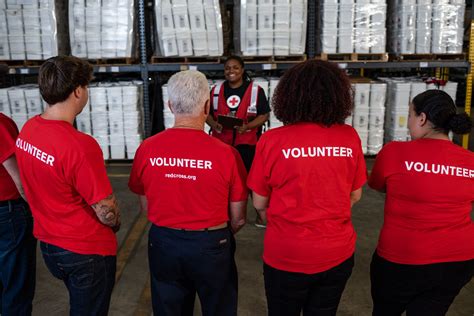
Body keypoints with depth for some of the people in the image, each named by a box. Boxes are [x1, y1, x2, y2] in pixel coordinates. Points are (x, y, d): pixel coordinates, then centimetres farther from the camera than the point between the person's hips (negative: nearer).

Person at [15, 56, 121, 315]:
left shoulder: (27, 129, -6)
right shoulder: (81, 145, -31)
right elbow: (106, 213, -25)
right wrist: (116, 223, -3)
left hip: (47, 242, 7)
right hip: (86, 250, -7)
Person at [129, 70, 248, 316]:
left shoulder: (147, 149, -11)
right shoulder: (225, 153, -19)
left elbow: (146, 207, 2)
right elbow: (238, 219, -9)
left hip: (162, 243, 3)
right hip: (211, 245, -2)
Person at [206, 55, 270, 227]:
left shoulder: (255, 90, -3)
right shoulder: (216, 90, 8)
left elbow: (265, 115, -3)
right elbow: (208, 113, 13)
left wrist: (248, 126, -19)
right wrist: (214, 124, -10)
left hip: (247, 142, -3)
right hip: (221, 142, 3)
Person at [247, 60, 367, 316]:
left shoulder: (271, 141, -17)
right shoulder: (350, 137, -10)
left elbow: (259, 203, -6)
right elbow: (355, 195, 2)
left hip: (286, 256, -2)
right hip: (338, 254, 2)